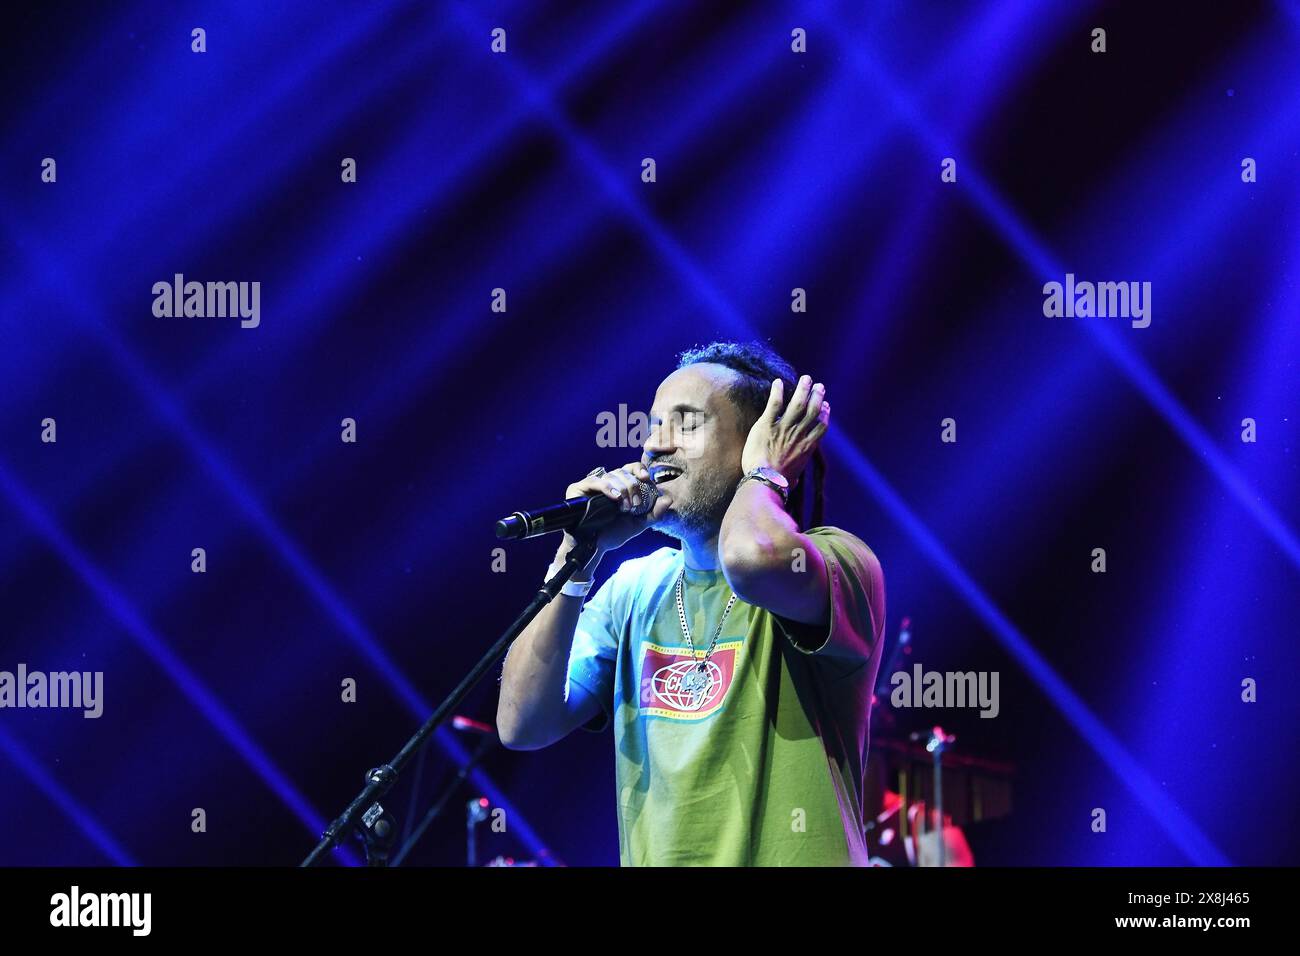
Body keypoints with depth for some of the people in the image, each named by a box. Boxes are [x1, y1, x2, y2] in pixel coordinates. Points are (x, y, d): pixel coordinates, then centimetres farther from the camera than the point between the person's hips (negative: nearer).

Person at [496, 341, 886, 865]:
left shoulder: (837, 561, -4)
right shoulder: (635, 590, 11)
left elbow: (754, 557, -26)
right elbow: (522, 725, 3)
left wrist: (762, 472, -7)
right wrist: (577, 557, -2)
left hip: (790, 859, -3)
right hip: (652, 857, 3)